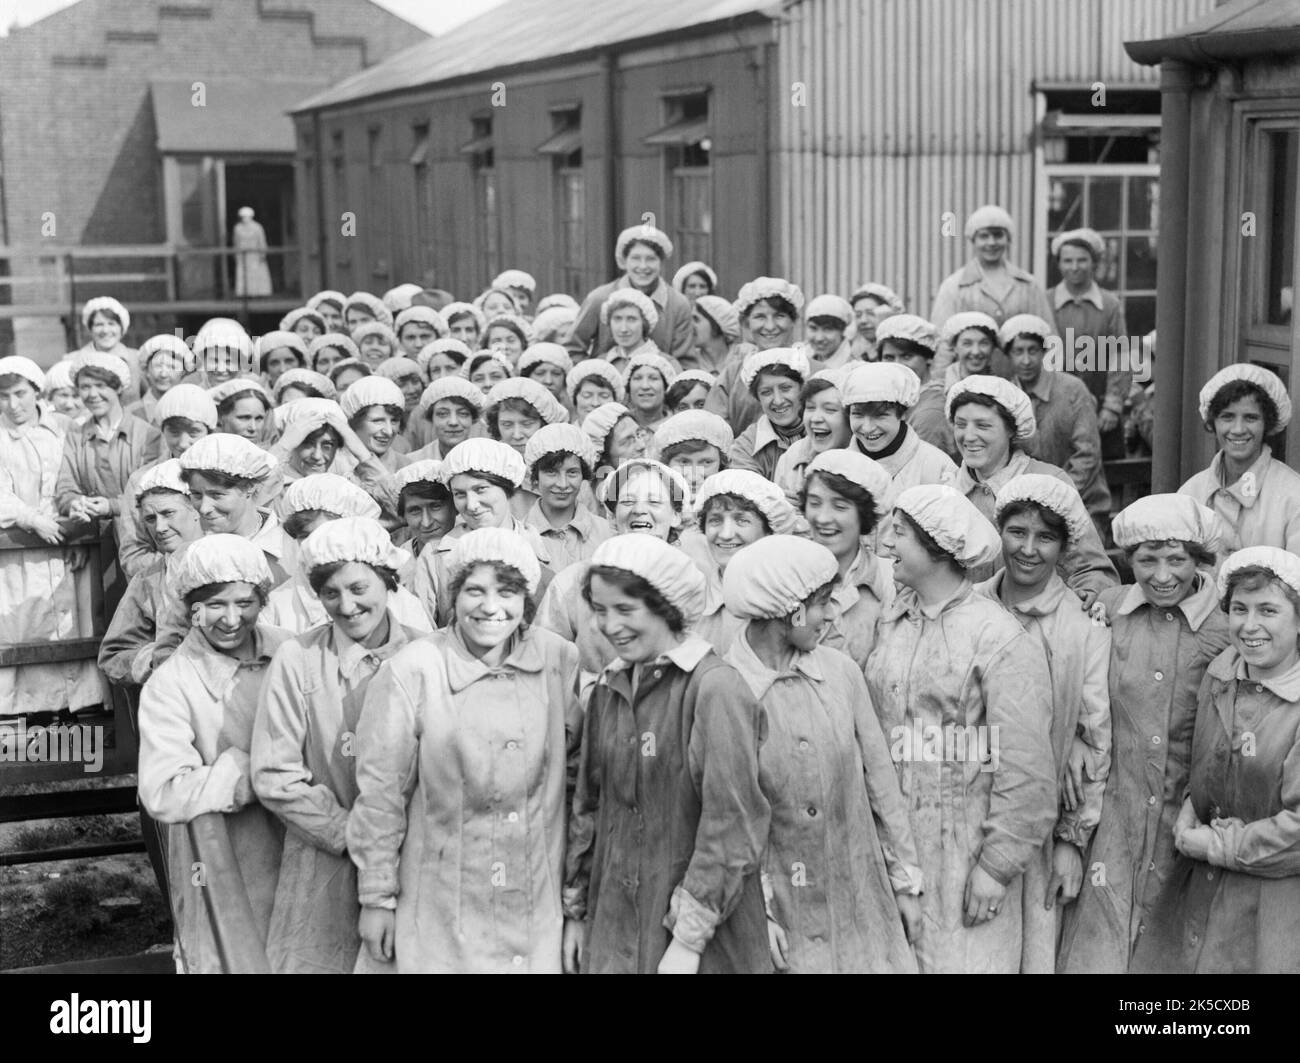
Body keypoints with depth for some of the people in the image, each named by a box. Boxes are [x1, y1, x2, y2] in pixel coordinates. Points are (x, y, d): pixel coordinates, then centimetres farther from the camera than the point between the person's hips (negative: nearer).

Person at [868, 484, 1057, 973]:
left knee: (963, 959, 3)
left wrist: (997, 865, -14)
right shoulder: (888, 624, 6)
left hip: (965, 849, -5)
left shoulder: (1002, 640, -12)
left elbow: (1024, 769, -13)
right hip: (890, 843, 5)